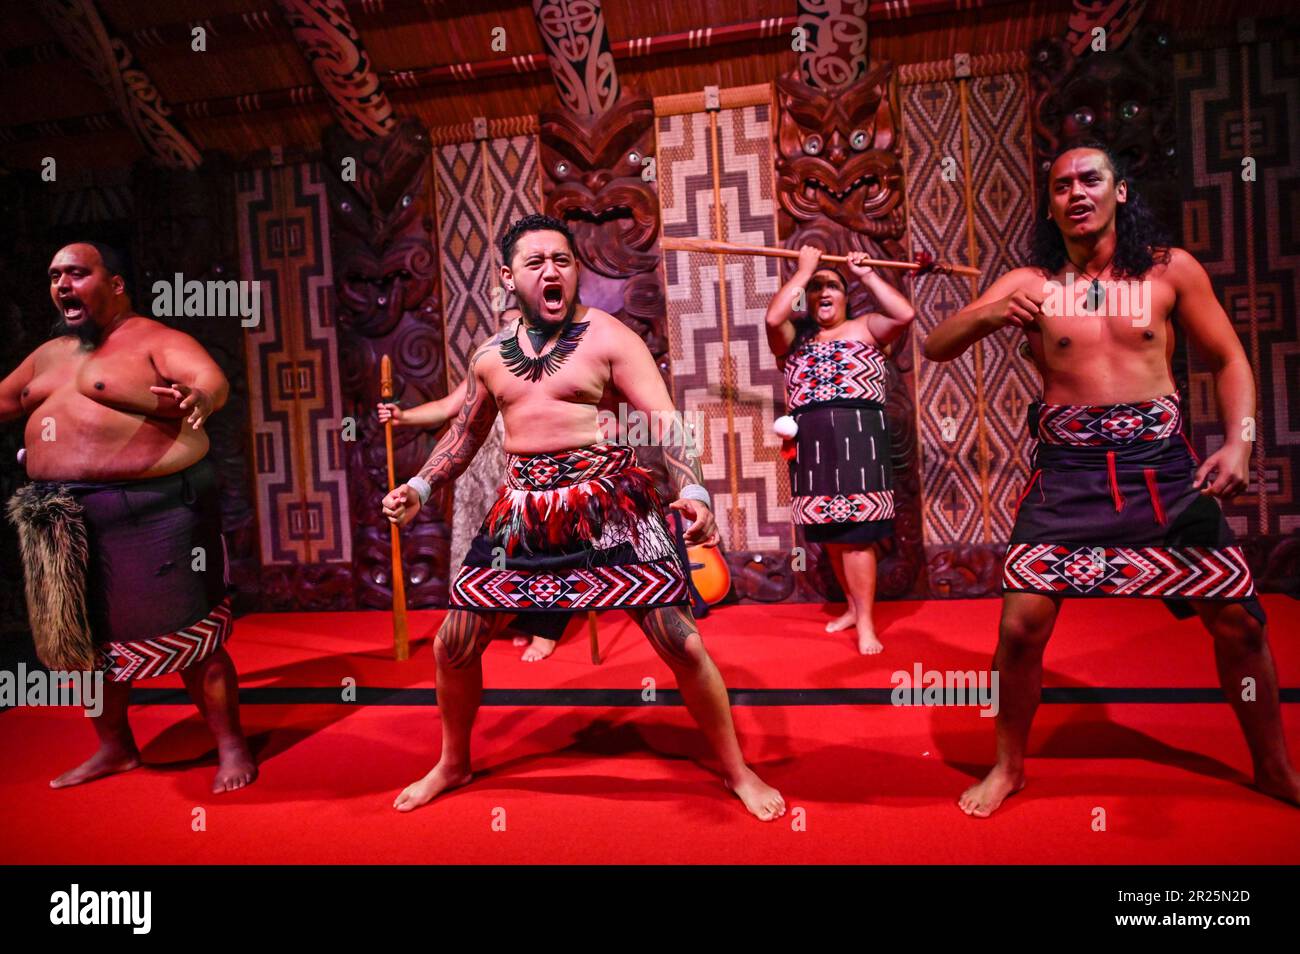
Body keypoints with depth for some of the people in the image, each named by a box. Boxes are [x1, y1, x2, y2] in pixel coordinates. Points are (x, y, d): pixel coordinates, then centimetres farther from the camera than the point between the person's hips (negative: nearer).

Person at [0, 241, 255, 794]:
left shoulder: (155, 340, -7)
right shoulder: (50, 354, 18)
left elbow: (213, 380, -25)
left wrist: (197, 399, -47)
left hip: (151, 509, -8)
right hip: (65, 521, 8)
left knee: (186, 635, -4)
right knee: (86, 639, 16)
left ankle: (232, 748, 8)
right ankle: (115, 748, 34)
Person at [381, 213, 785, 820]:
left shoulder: (608, 337, -5)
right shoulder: (490, 355, 10)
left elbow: (664, 420, -14)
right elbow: (466, 432, 25)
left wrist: (691, 489, -31)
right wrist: (420, 487, 13)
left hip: (608, 503, -4)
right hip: (522, 510, 5)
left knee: (681, 643, -6)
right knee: (453, 644, 7)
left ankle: (737, 772, 18)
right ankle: (453, 765, 36)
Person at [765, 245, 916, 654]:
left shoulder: (864, 328, 9)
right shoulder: (794, 337, 12)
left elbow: (905, 315, -9)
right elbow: (773, 318, -10)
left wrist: (867, 275, -1)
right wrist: (803, 271, -3)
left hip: (858, 437, -3)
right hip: (812, 442, 3)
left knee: (855, 534, -7)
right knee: (831, 534, 10)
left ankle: (866, 624, 1)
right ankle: (854, 607, 28)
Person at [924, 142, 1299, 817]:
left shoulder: (1171, 270, 6)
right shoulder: (1029, 285, 4)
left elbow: (1229, 361, 11)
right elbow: (936, 346, -3)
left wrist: (1238, 442, -4)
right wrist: (990, 316, -24)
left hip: (1162, 465, 2)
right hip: (1066, 472, -1)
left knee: (1238, 617, 5)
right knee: (1021, 624, -8)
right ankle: (1009, 765, 17)